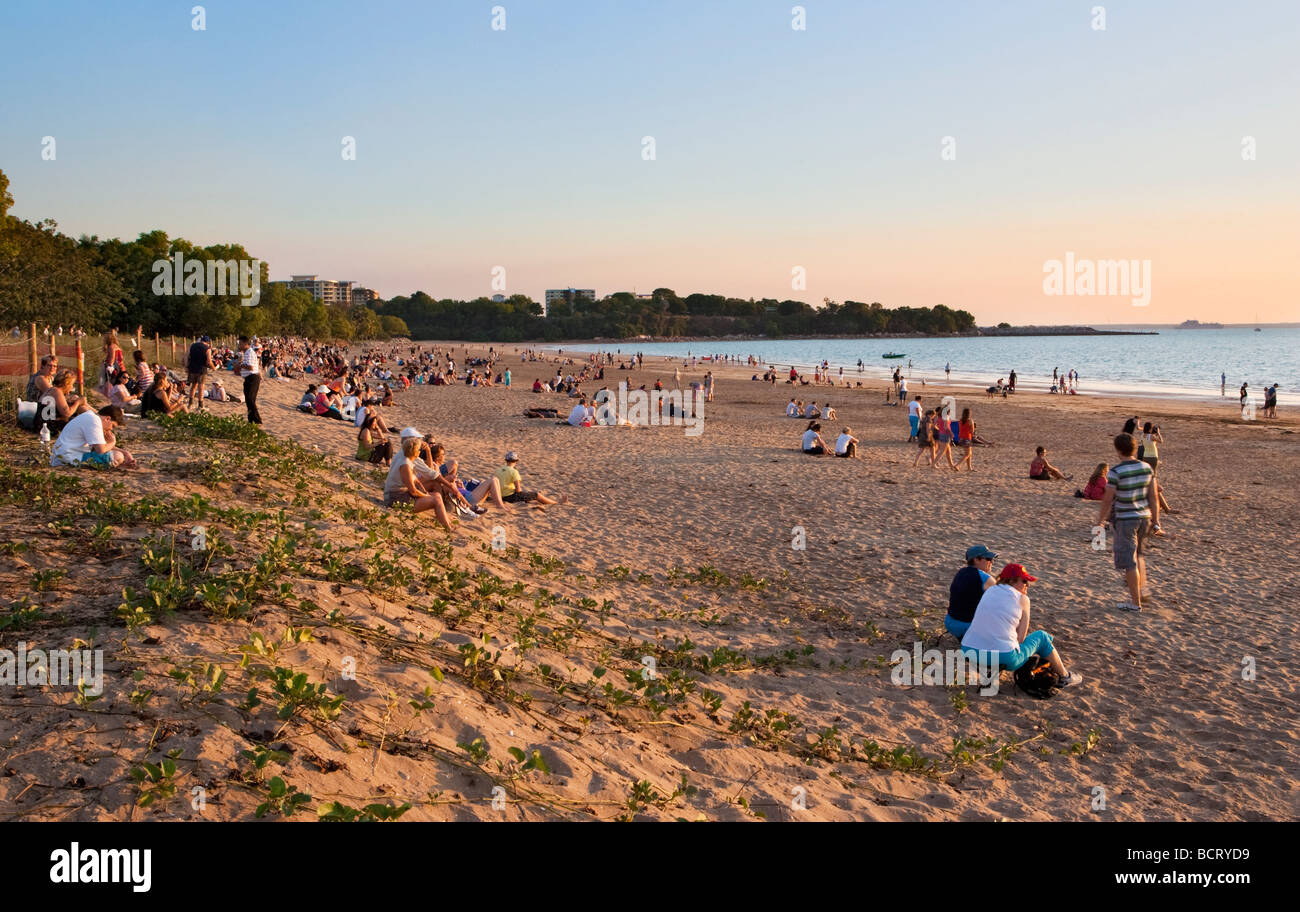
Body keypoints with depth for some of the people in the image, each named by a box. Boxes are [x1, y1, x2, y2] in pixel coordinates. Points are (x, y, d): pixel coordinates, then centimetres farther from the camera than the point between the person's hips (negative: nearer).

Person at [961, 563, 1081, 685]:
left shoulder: (989, 590, 13)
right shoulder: (1022, 599, 0)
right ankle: (1065, 676, 33)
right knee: (1042, 636, 20)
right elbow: (1021, 638, 1)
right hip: (1003, 659, -5)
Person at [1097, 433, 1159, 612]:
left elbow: (1108, 499, -12)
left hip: (1125, 520, -6)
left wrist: (1100, 519, 1)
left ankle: (1136, 602, 6)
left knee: (1128, 561, 2)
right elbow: (1154, 496, 5)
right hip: (1144, 517, 6)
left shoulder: (1115, 472, -17)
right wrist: (1155, 519, 14)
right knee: (1138, 554, 27)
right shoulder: (1147, 468, 0)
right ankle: (1141, 586, 27)